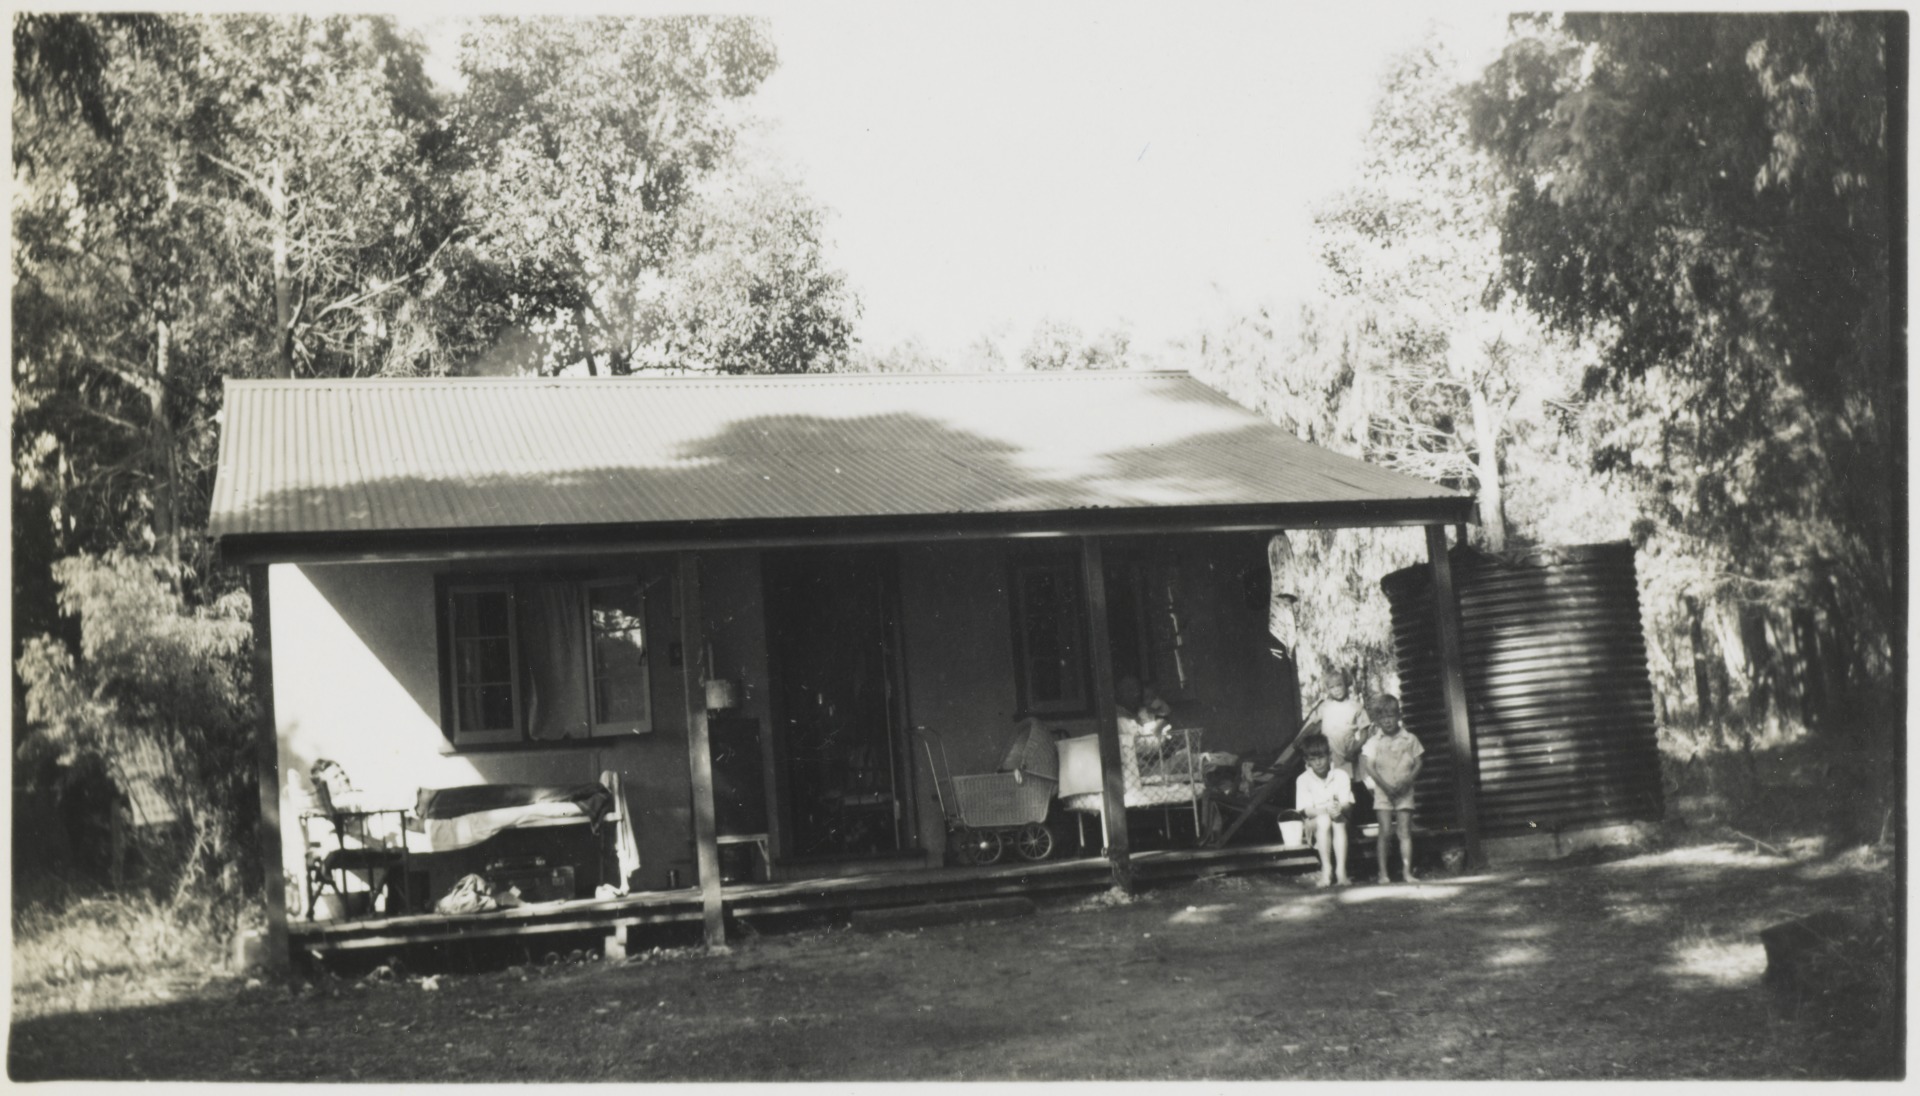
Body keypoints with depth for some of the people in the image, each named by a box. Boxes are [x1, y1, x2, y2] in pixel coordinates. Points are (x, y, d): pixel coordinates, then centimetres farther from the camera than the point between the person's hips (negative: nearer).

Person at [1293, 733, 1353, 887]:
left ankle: (1341, 869, -39)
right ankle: (1326, 869, -34)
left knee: (1339, 819, -34)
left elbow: (1347, 804, -10)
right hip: (1315, 824, -1)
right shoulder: (1303, 779, -6)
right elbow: (1308, 811, -13)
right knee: (1324, 820, -35)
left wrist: (1339, 808, -35)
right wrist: (1326, 809, -33)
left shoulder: (1341, 775, -3)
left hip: (1337, 821, 1)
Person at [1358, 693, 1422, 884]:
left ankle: (1407, 871, 0)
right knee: (1385, 831, -5)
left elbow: (1418, 764, 5)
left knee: (1405, 831, -2)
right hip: (1383, 791, -1)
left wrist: (1406, 781, -11)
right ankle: (1383, 873, -2)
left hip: (1404, 791, 1)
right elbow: (1369, 767, -2)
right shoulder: (1373, 742, 2)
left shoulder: (1409, 740, 5)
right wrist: (1385, 785, -13)